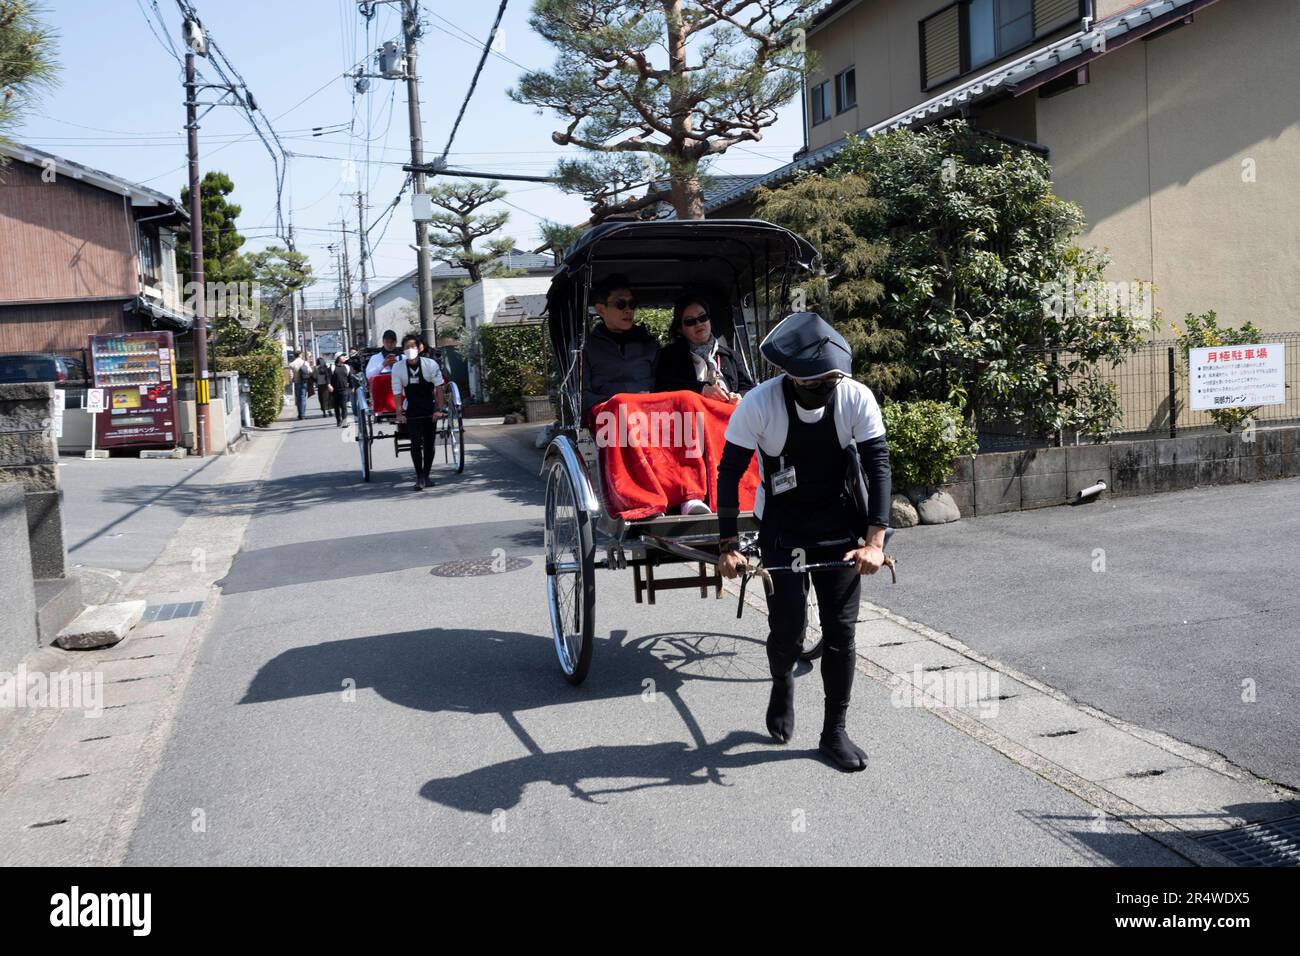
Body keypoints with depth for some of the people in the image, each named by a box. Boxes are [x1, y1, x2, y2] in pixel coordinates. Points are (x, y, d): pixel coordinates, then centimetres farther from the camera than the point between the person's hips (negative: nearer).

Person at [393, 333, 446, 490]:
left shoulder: (431, 364, -13)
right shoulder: (398, 368, -12)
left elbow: (438, 388, -9)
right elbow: (397, 393, -10)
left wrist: (439, 410, -14)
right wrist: (399, 413, -18)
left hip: (430, 410, 1)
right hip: (411, 412, -1)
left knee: (429, 443, 5)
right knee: (416, 443, -9)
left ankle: (426, 475, 18)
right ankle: (419, 477, -4)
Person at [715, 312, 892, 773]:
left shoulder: (857, 398, -15)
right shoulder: (759, 403, -19)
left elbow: (878, 467, -13)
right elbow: (729, 472, -13)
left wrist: (874, 540, -22)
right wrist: (727, 545, -17)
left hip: (840, 526, 2)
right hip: (782, 526, -1)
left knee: (840, 630, 1)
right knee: (787, 629, -4)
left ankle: (834, 730, 17)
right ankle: (782, 684, 31)